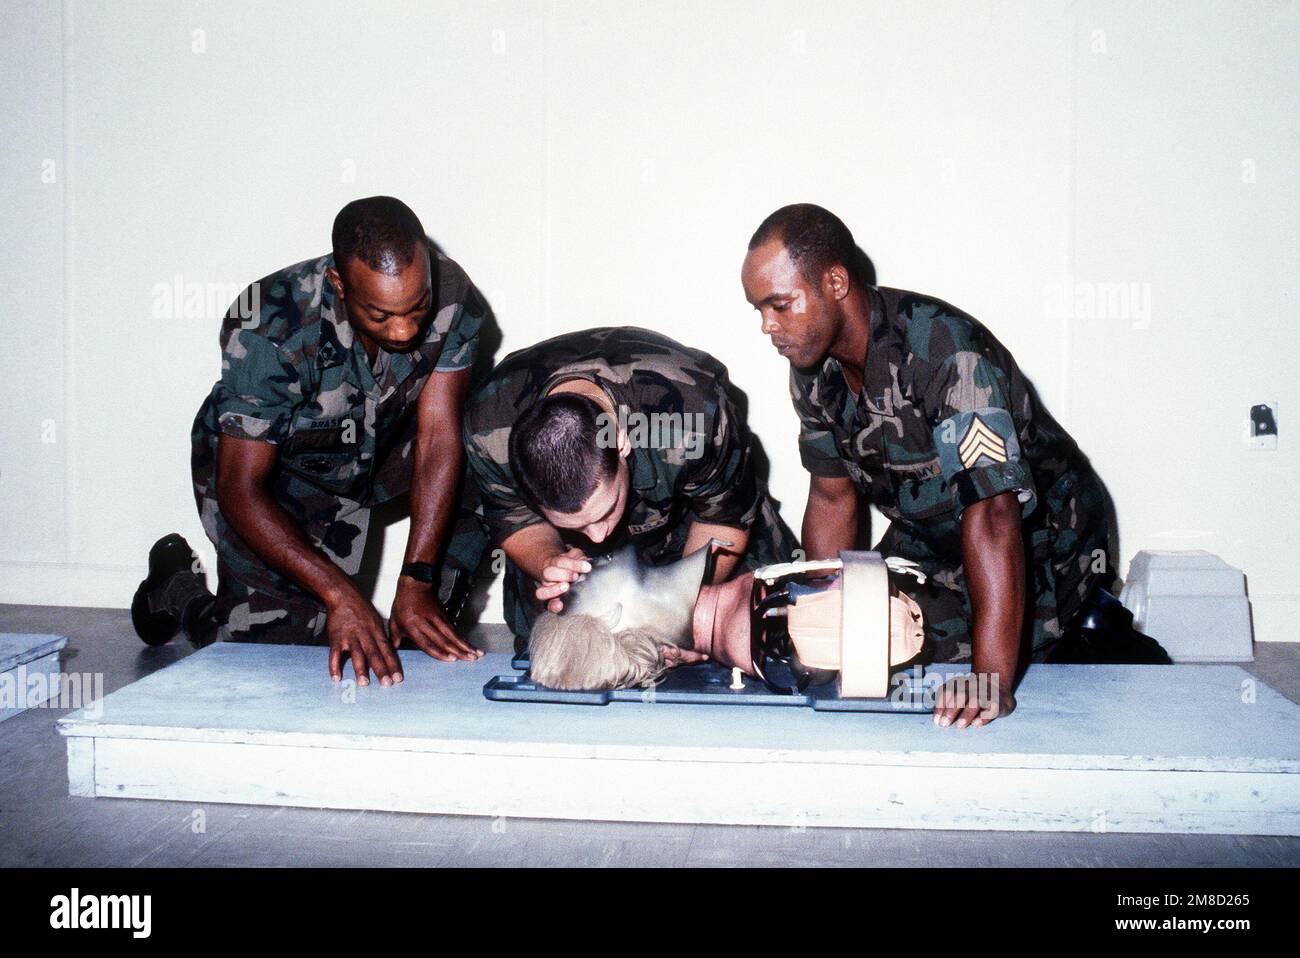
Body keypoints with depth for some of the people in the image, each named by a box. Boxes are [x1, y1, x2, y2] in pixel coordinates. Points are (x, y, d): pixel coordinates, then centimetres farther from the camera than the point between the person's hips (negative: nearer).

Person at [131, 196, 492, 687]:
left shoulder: (451, 298, -27)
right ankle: (178, 585, 18)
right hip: (260, 460, -4)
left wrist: (416, 583, -33)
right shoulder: (269, 332, -36)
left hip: (381, 445, 4)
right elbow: (241, 490, -33)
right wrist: (340, 595, -44)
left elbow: (438, 438, -25)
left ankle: (424, 635, 0)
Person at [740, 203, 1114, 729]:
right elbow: (832, 494, 2)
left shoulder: (945, 352, -34)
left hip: (1038, 541, -7)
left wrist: (991, 682, -46)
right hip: (927, 539, 7)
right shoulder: (813, 365, -9)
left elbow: (991, 514, -41)